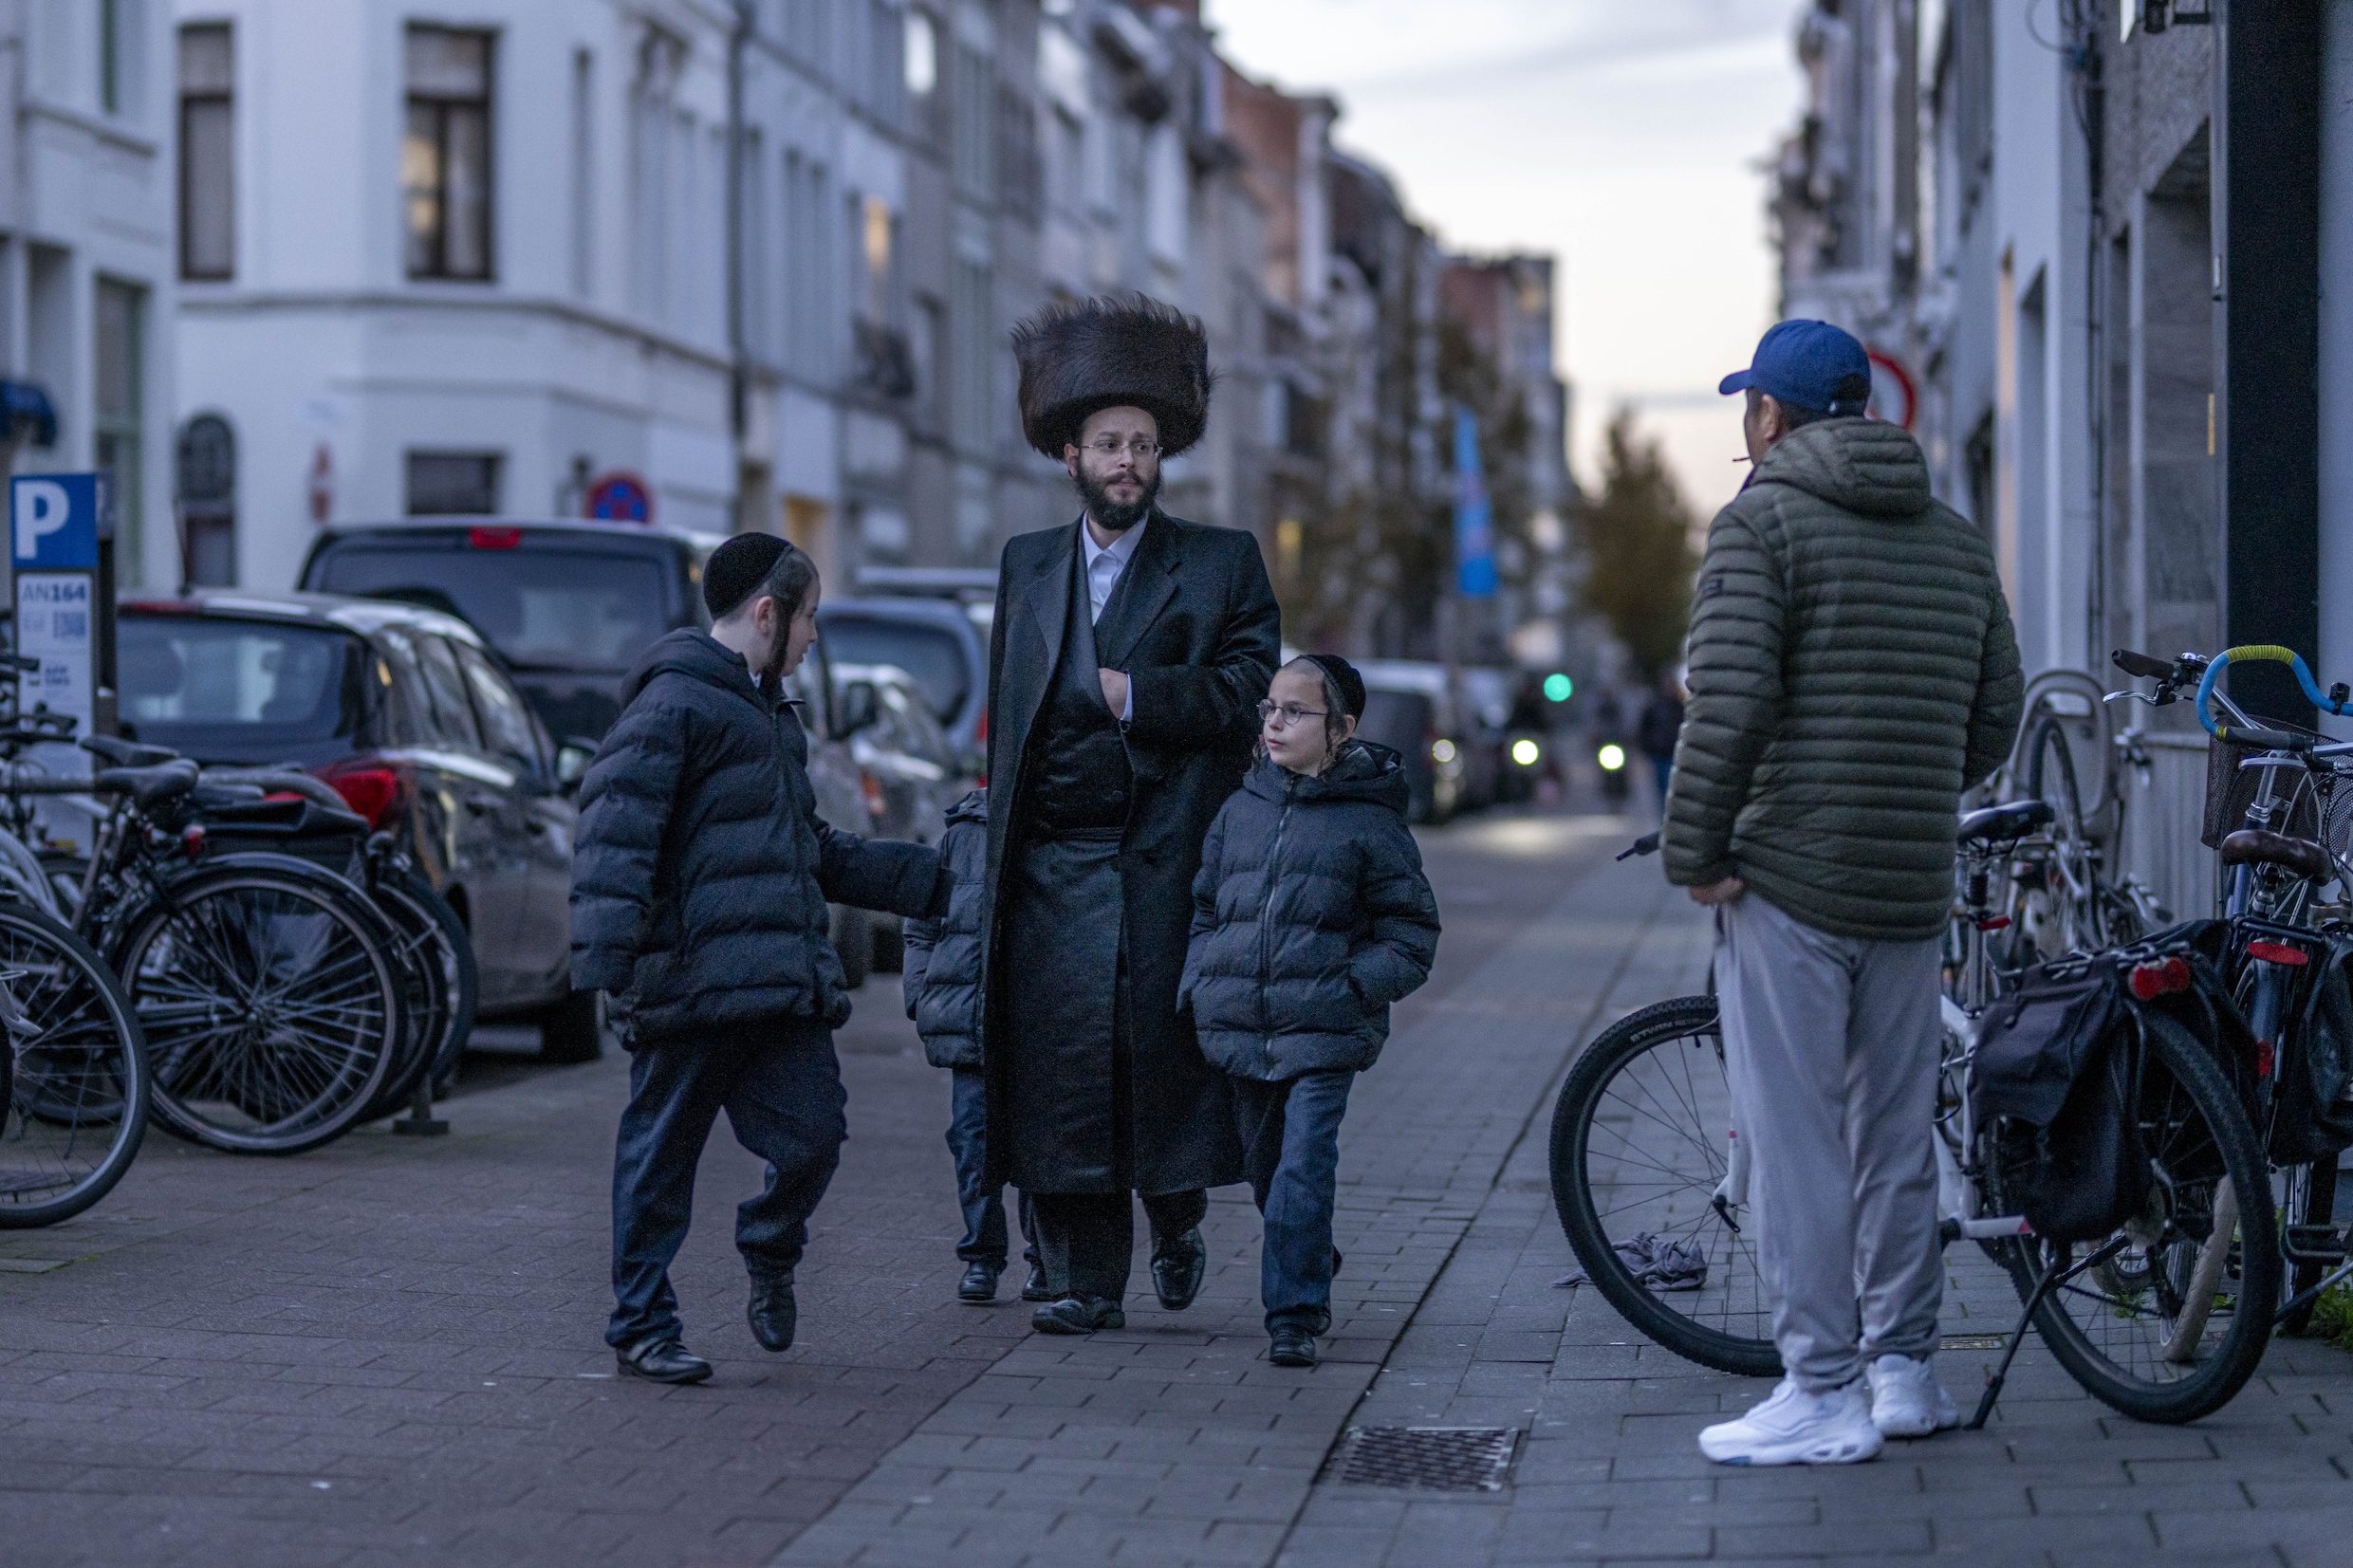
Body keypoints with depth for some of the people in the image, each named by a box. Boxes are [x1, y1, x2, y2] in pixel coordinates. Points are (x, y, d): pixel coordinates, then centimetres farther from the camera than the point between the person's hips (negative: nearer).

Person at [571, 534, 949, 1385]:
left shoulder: (768, 713, 24)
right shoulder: (674, 704, -8)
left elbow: (814, 852, 34)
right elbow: (614, 833, -16)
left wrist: (931, 879, 34)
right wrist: (605, 960, -24)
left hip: (786, 983, 8)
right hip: (692, 986, -8)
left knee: (813, 1137, 0)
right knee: (662, 1154, 1)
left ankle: (770, 1257, 28)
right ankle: (641, 1326, 11)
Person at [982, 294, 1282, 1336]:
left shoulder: (1221, 563, 7)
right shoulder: (1027, 565, 17)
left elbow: (1250, 690, -4)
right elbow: (1007, 711, 19)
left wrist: (1138, 695, -12)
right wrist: (1000, 812, 11)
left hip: (1165, 854, -2)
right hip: (1051, 856, 3)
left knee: (1162, 1044, -4)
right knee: (1058, 1058, -3)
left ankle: (1175, 1218, 24)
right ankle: (1087, 1280, 4)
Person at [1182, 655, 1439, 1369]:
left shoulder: (1369, 823, -2)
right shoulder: (1240, 810, 11)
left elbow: (1412, 937, 1)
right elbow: (1205, 907, 20)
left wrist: (1353, 988, -13)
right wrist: (1197, 987, 7)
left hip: (1324, 1038, -5)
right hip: (1240, 1031, 5)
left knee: (1303, 1170, -14)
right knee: (1265, 1170, 14)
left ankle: (1293, 1317, -11)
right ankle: (1313, 1275, 36)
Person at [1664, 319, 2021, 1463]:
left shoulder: (1762, 522, -8)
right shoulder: (1956, 541, 13)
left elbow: (1728, 708, -18)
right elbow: (1994, 721, 13)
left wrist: (1694, 854, -10)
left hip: (1789, 884, -6)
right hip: (1912, 892, 7)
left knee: (1794, 1144, -2)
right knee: (1895, 1138, 15)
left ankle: (1824, 1395, -1)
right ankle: (1903, 1372, 21)